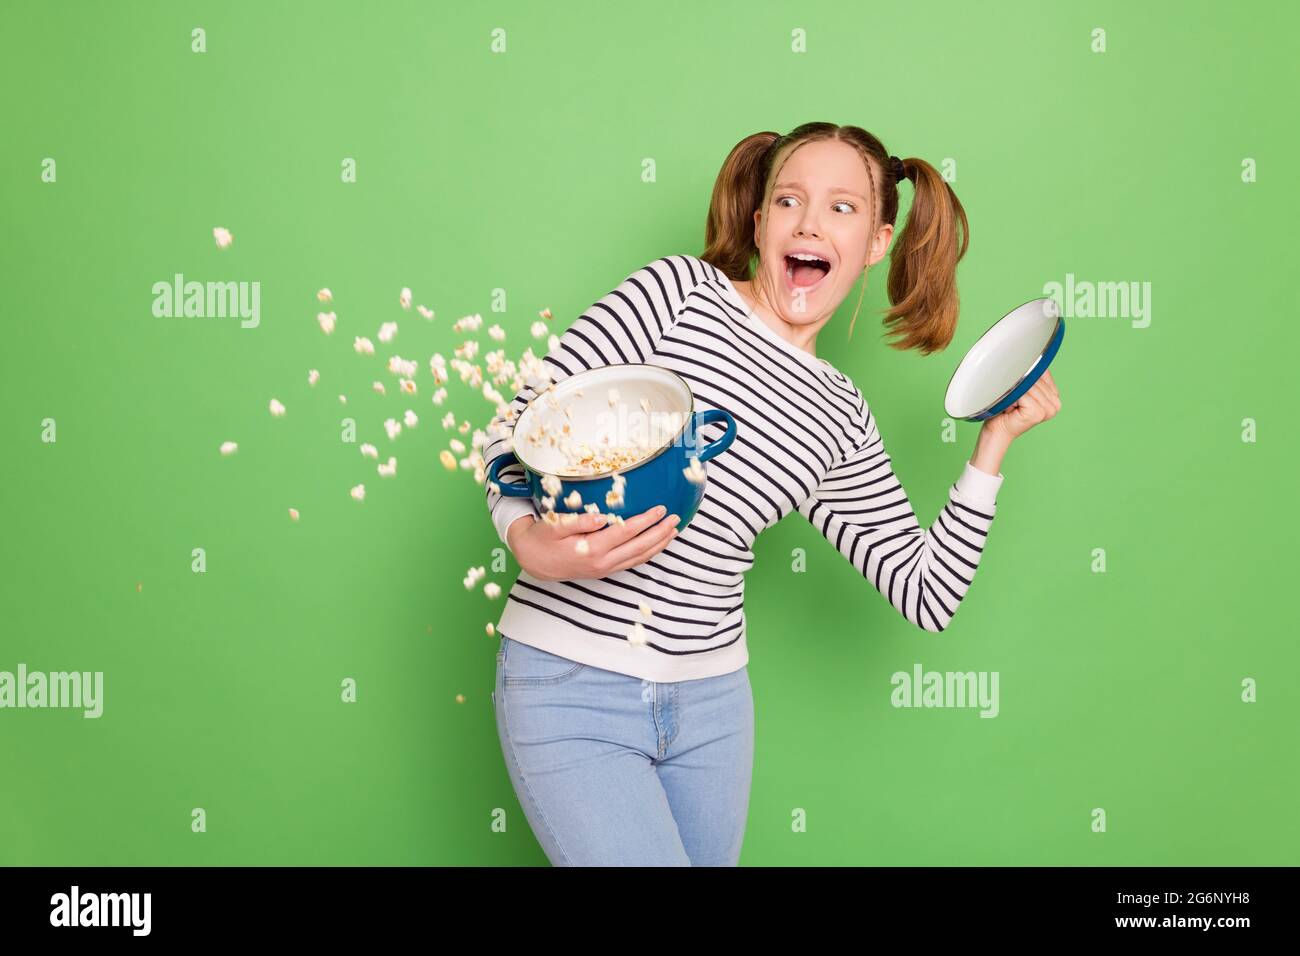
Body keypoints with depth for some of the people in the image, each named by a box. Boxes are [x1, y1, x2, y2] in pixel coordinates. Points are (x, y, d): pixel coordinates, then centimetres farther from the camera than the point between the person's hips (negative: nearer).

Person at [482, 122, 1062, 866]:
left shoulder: (842, 421, 7)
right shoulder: (679, 291, -5)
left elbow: (927, 595, 6)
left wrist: (995, 443, 3)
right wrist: (529, 541, -26)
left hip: (713, 700, 5)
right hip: (570, 690, -4)